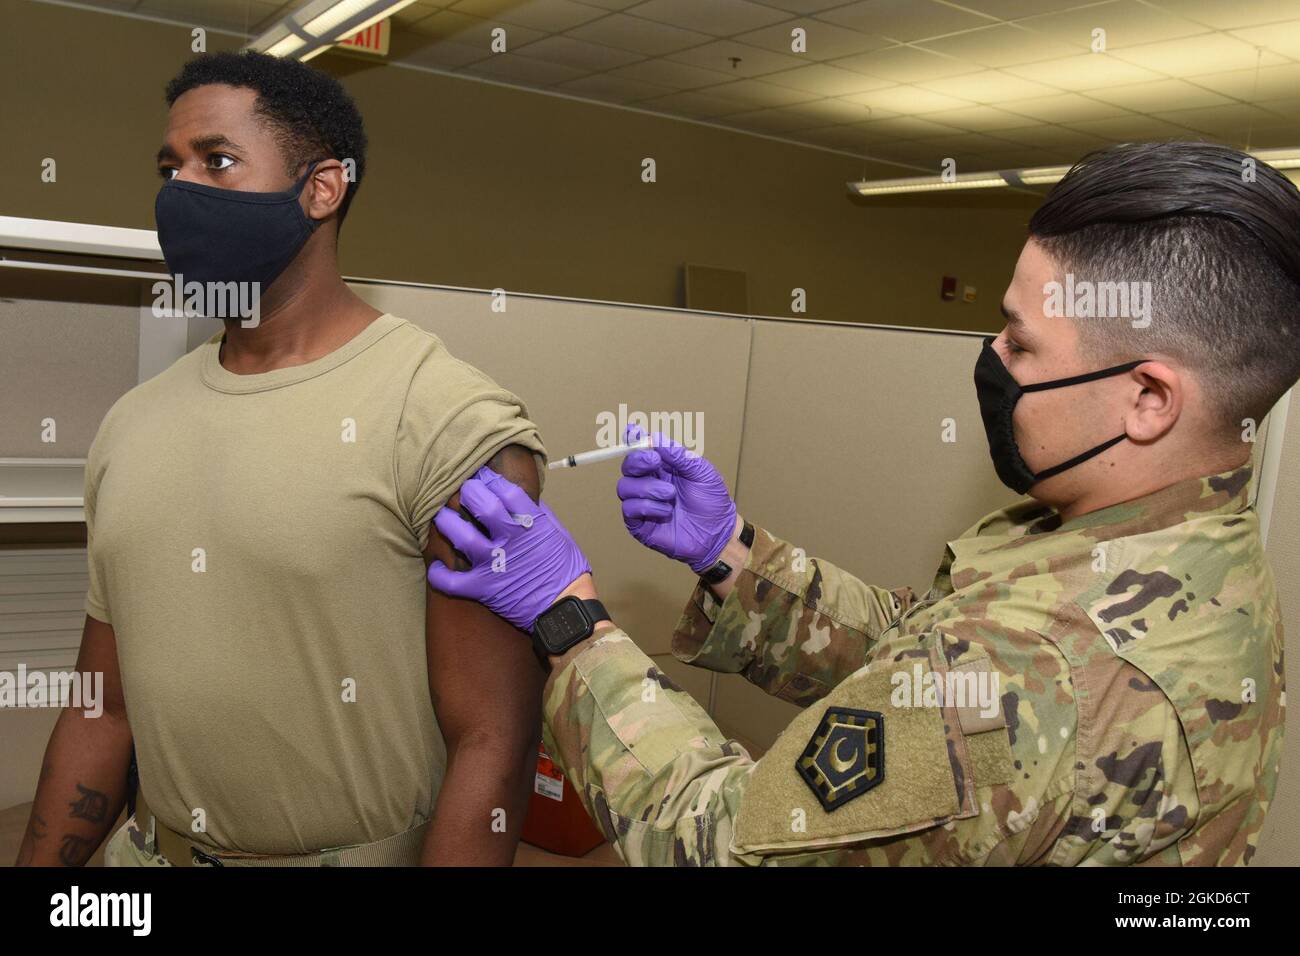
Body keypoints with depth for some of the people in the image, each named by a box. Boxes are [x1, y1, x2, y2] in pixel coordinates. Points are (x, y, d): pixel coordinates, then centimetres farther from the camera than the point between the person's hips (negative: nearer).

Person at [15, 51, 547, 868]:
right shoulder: (131, 426, 2)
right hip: (149, 846, 6)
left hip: (359, 849, -5)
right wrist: (41, 862, 5)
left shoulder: (455, 425, -20)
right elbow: (103, 709, 7)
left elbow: (491, 751, -20)